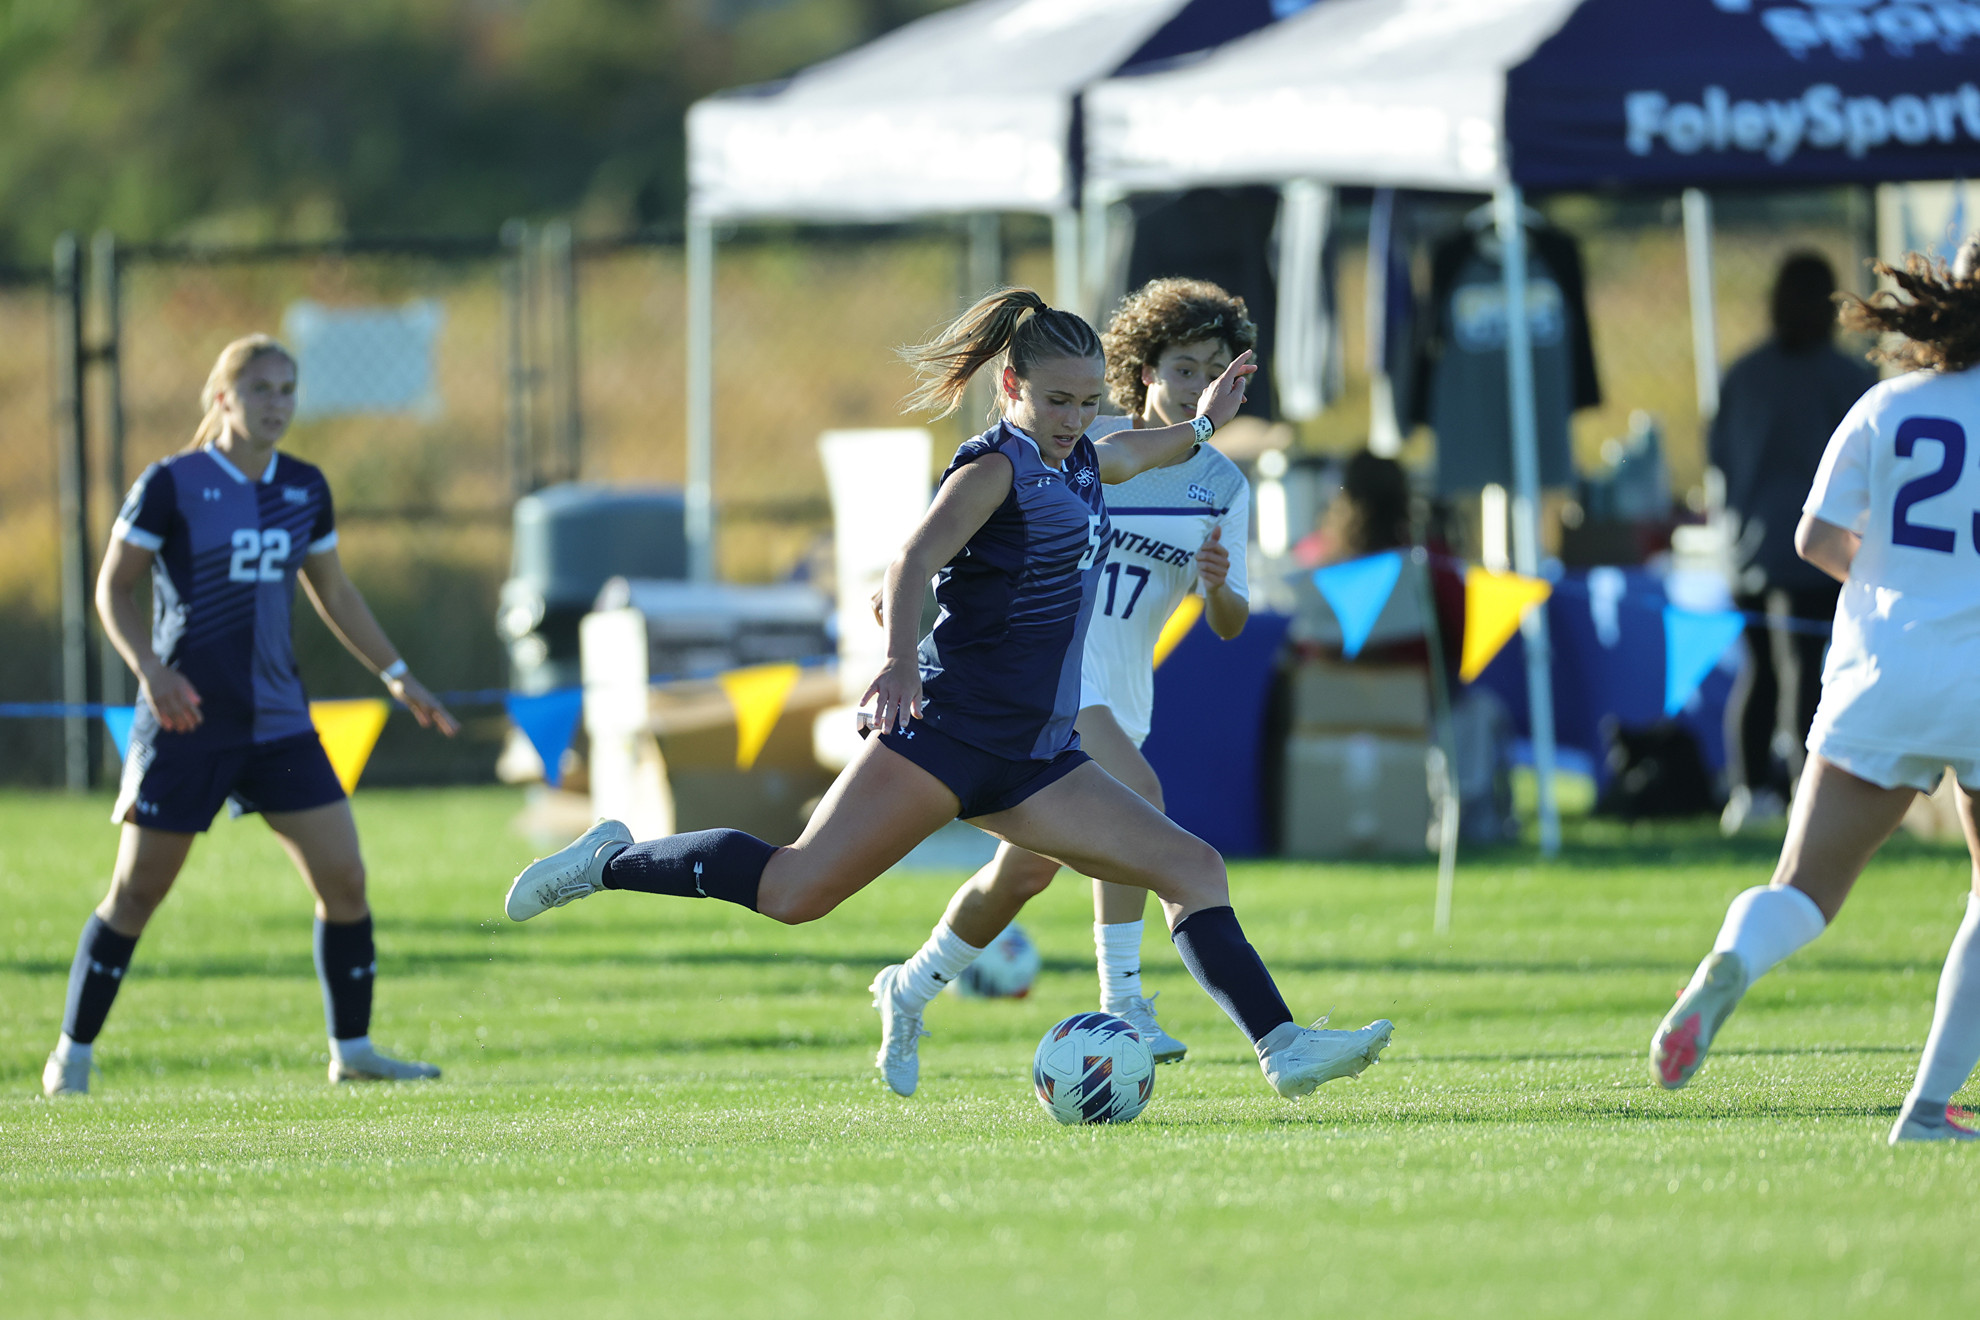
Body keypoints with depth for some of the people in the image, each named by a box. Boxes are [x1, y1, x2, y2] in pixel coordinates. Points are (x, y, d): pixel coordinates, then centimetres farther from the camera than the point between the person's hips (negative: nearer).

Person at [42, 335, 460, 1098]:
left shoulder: (304, 490, 8)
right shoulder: (171, 485, -8)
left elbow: (334, 595, 19)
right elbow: (114, 587, -4)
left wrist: (396, 676, 13)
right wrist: (149, 669, -19)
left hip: (277, 720, 5)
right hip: (188, 721, -5)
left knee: (344, 877, -3)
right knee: (137, 891, -1)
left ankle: (352, 1050, 9)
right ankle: (72, 1055, 11)